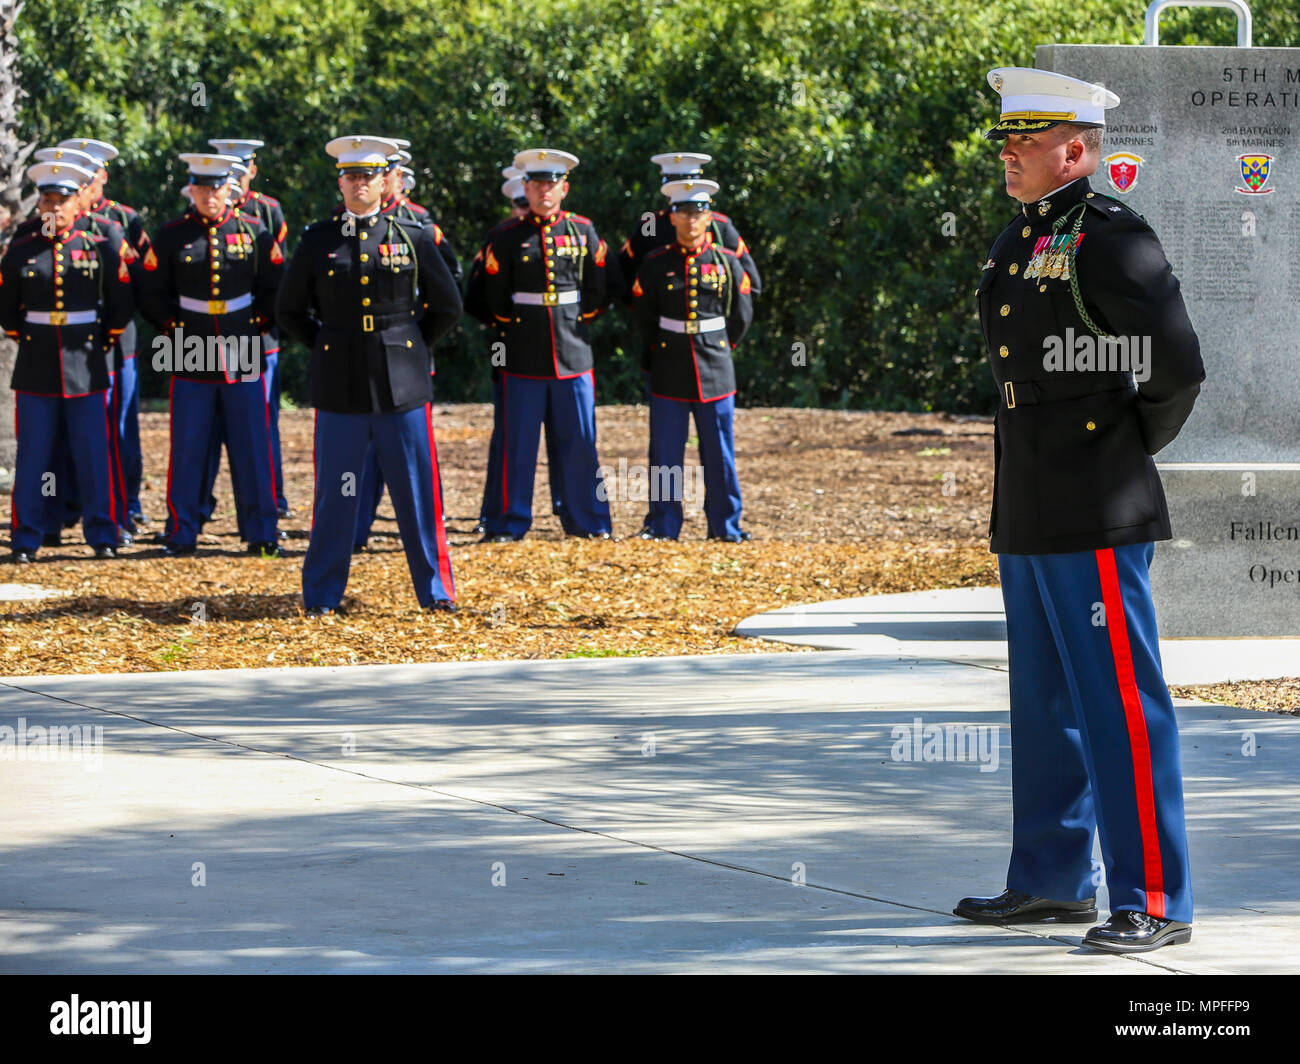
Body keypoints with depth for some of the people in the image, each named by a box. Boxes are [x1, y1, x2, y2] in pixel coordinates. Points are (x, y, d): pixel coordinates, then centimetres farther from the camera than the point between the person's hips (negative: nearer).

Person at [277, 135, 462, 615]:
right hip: (340, 386, 0)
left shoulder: (413, 238, 4)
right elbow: (290, 311, 14)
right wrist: (326, 346, 6)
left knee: (417, 488, 2)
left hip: (402, 382, 0)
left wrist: (412, 346, 7)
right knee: (335, 491, 2)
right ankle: (322, 595, 10)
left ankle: (436, 590, 10)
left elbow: (447, 306, 11)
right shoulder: (317, 241, 5)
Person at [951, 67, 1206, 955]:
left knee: (1123, 709, -7)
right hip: (1029, 514, 10)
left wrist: (1133, 447, -3)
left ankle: (1155, 900, -4)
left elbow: (1180, 367, -18)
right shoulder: (1023, 241, 14)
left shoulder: (1112, 239, -14)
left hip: (1098, 516, -10)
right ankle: (1055, 881, 26)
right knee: (1045, 706, 16)